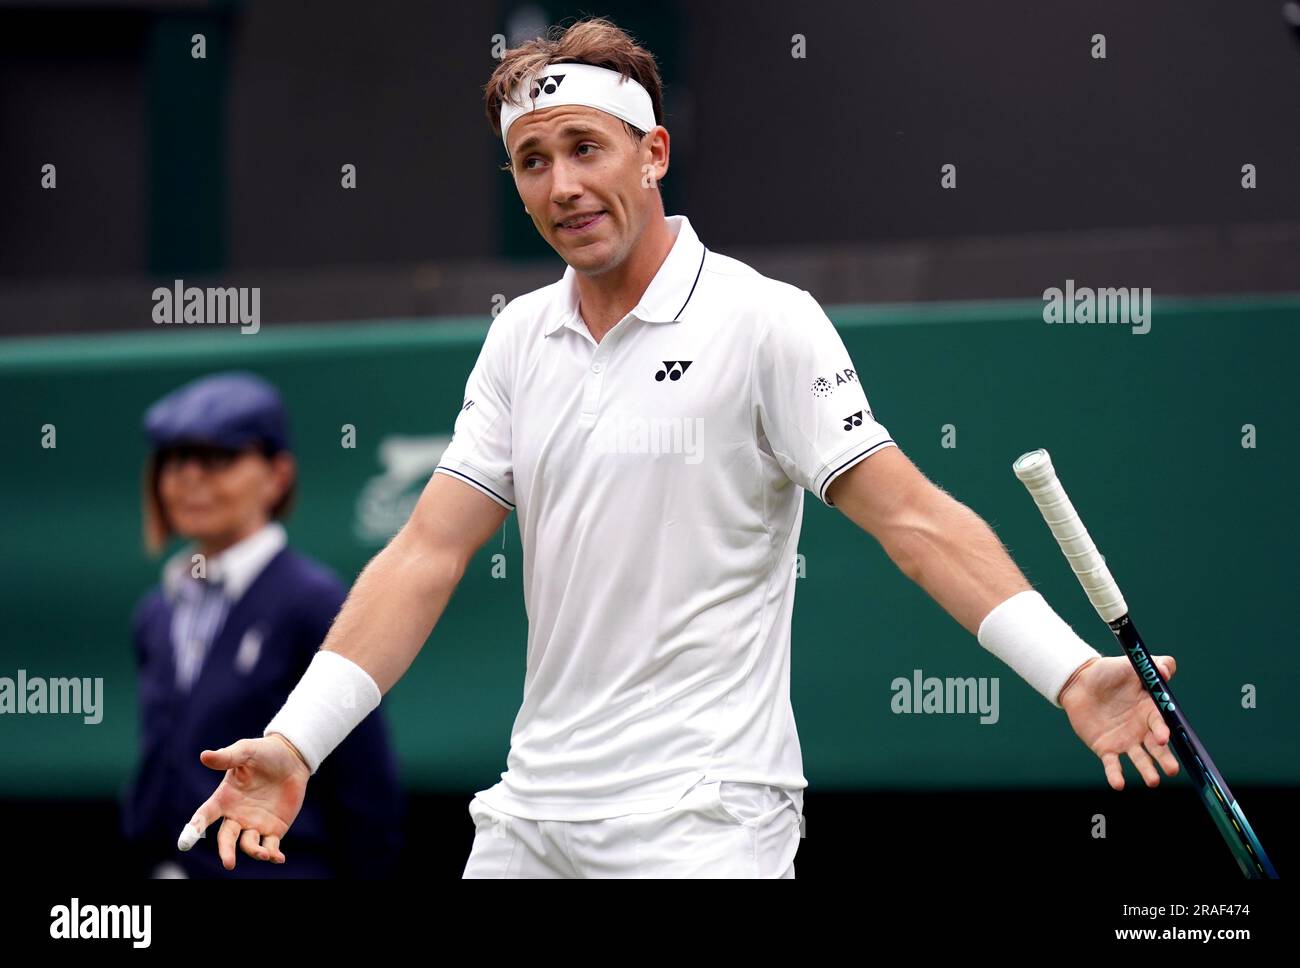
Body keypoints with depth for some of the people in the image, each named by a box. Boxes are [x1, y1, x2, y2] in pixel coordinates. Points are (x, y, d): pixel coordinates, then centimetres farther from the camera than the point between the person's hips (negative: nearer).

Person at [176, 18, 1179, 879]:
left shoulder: (766, 321, -7)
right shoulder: (519, 337, 10)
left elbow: (910, 517, -11)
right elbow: (428, 555, 8)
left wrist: (1071, 672, -23)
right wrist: (294, 744, -1)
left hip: (700, 820, -6)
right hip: (531, 815, 6)